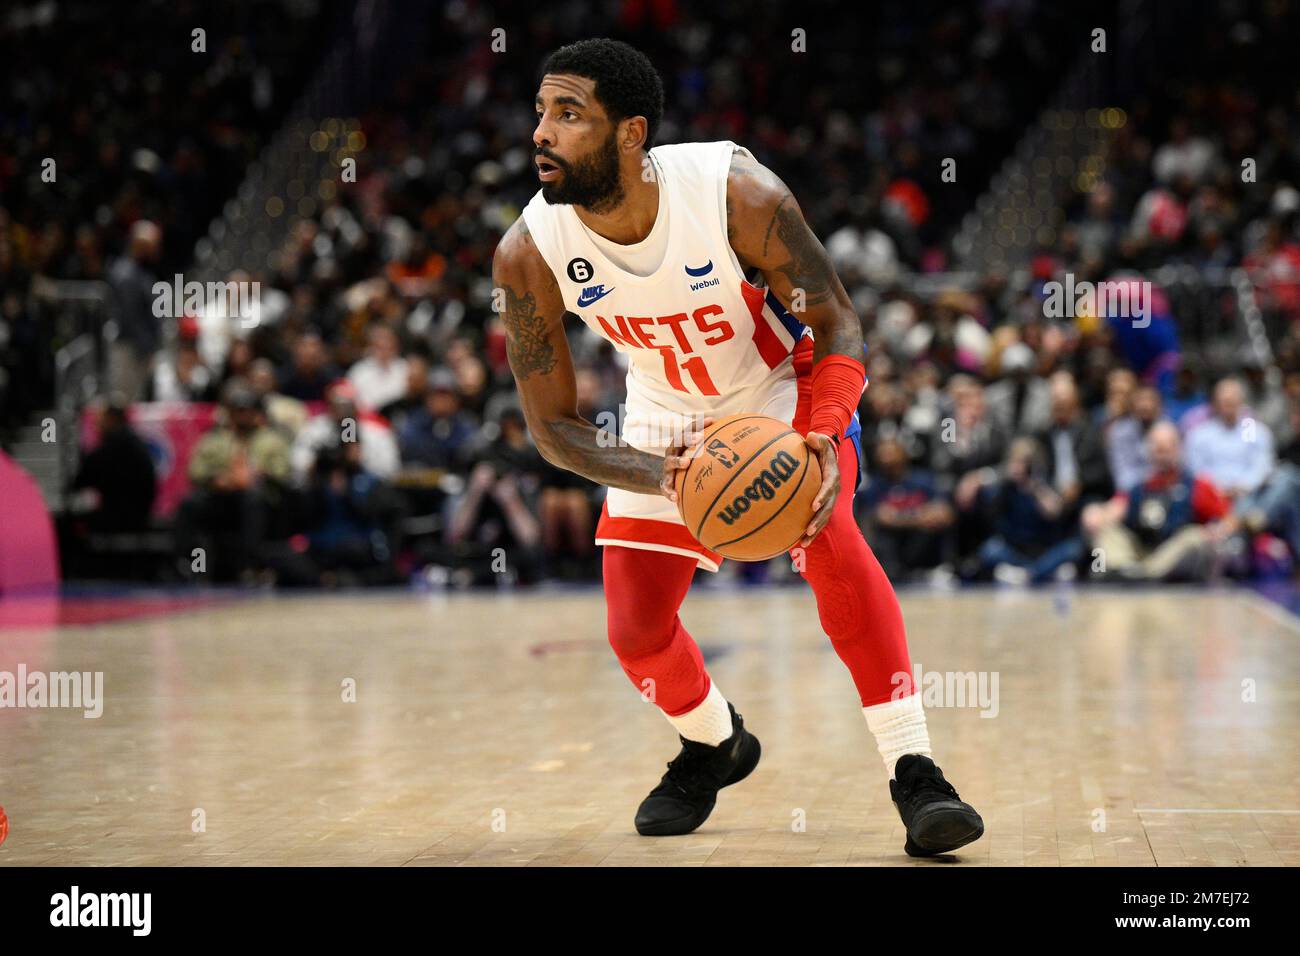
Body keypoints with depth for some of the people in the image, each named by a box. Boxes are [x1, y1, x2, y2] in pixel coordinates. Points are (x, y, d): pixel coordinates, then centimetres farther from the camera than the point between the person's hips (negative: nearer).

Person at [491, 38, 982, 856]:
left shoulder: (737, 194, -33)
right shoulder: (529, 254, -26)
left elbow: (836, 324, -21)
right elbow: (554, 427, -17)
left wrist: (826, 434, -41)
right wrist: (661, 477, -36)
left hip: (785, 388, -3)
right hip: (668, 413, 3)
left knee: (831, 536, -31)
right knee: (635, 632, 1)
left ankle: (915, 773, -24)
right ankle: (715, 745, 35)